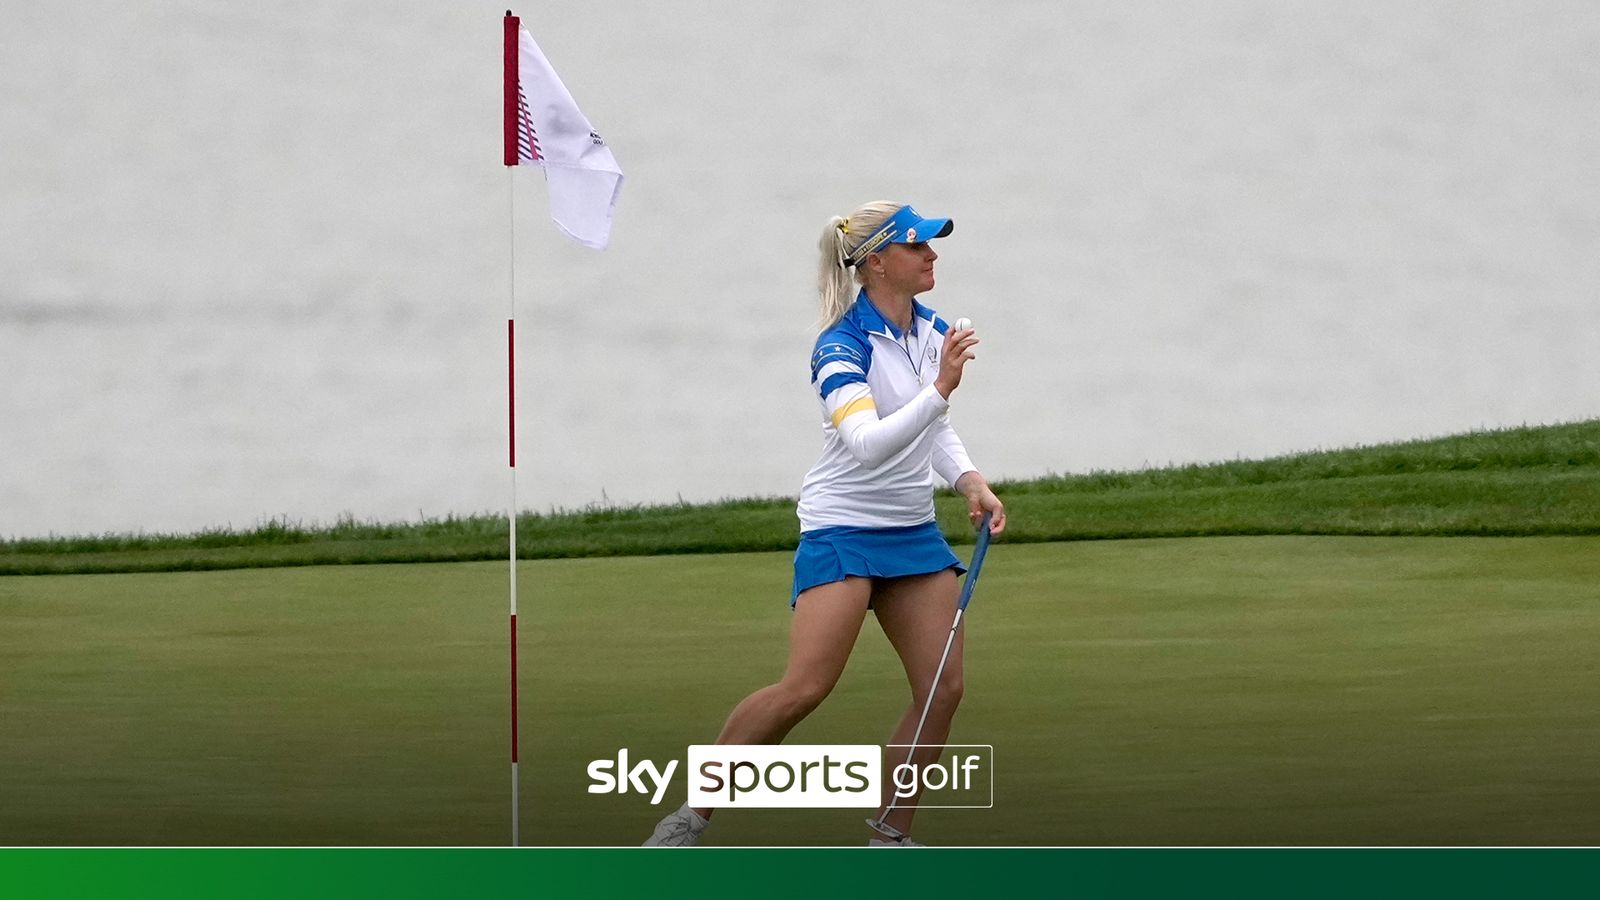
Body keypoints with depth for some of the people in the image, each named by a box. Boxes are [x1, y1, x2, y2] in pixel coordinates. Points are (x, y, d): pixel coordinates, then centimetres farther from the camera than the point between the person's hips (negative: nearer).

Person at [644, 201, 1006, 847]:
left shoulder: (936, 334, 6)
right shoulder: (842, 347, -17)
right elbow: (867, 444, -31)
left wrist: (970, 481, 2)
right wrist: (939, 389, -39)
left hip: (913, 532, 7)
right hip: (842, 528, -7)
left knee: (943, 687, -2)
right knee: (805, 689, -17)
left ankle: (892, 835, 9)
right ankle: (692, 816, -6)